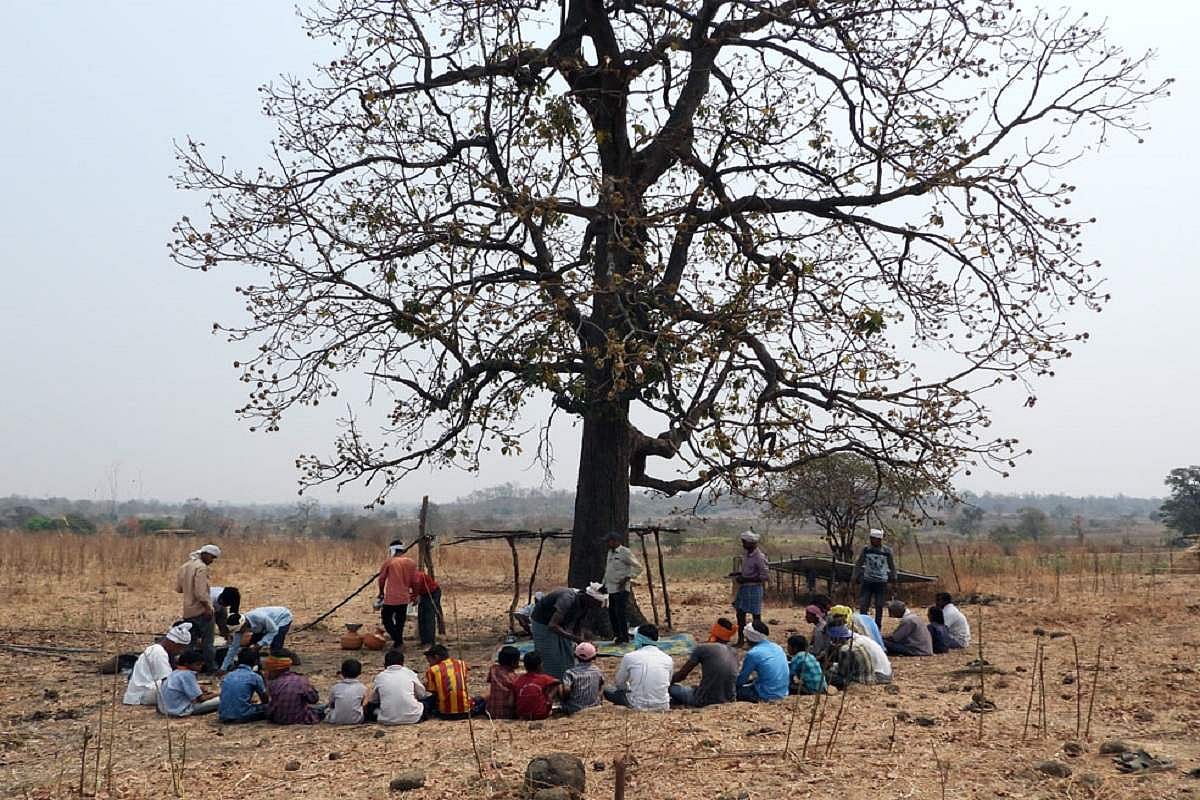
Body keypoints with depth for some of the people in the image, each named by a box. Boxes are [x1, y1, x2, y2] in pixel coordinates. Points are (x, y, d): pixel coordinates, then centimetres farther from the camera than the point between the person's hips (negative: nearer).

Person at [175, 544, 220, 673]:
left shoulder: (184, 566, 13)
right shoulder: (201, 567, -14)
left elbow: (178, 588, 16)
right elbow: (201, 591, -22)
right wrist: (207, 606, -19)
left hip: (187, 610, 8)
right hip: (201, 610, -8)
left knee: (190, 641, 13)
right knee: (207, 641, -1)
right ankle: (210, 667, 2)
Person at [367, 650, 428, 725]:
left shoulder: (380, 677, 4)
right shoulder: (409, 673, 3)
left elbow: (373, 700, 14)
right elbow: (422, 694, 12)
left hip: (388, 720, 1)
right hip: (412, 718, -1)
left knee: (370, 706, 26)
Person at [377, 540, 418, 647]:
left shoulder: (389, 562, -5)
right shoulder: (411, 563, 4)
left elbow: (381, 579, 5)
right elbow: (413, 581, 8)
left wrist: (381, 593, 21)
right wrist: (412, 594, 24)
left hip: (391, 597, -4)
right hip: (404, 598, 4)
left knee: (386, 619, 7)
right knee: (400, 621, 16)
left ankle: (397, 639, -8)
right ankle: (399, 642, 18)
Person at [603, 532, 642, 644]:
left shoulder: (625, 552, -9)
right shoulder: (610, 552, 15)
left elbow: (638, 567, -11)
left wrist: (627, 578, -16)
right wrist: (605, 583, 18)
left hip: (621, 589, -8)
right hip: (611, 588, 8)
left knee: (620, 613, -8)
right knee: (612, 612, 9)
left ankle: (624, 637, 1)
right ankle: (616, 634, 21)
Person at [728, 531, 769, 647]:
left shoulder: (759, 557, -17)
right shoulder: (747, 555, 10)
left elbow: (764, 576, -19)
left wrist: (746, 579, -22)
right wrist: (737, 574, 5)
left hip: (754, 589, -9)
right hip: (743, 588, 9)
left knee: (756, 616, 1)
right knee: (740, 613, 11)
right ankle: (741, 640, 21)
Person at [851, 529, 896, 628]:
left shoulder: (887, 551, -4)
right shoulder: (866, 549, -1)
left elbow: (892, 566, 7)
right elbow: (858, 564, 7)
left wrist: (894, 579, 8)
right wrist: (854, 578, 6)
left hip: (881, 582, -1)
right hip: (867, 581, 1)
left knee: (879, 606, 5)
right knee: (863, 605, -2)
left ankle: (877, 627, 15)